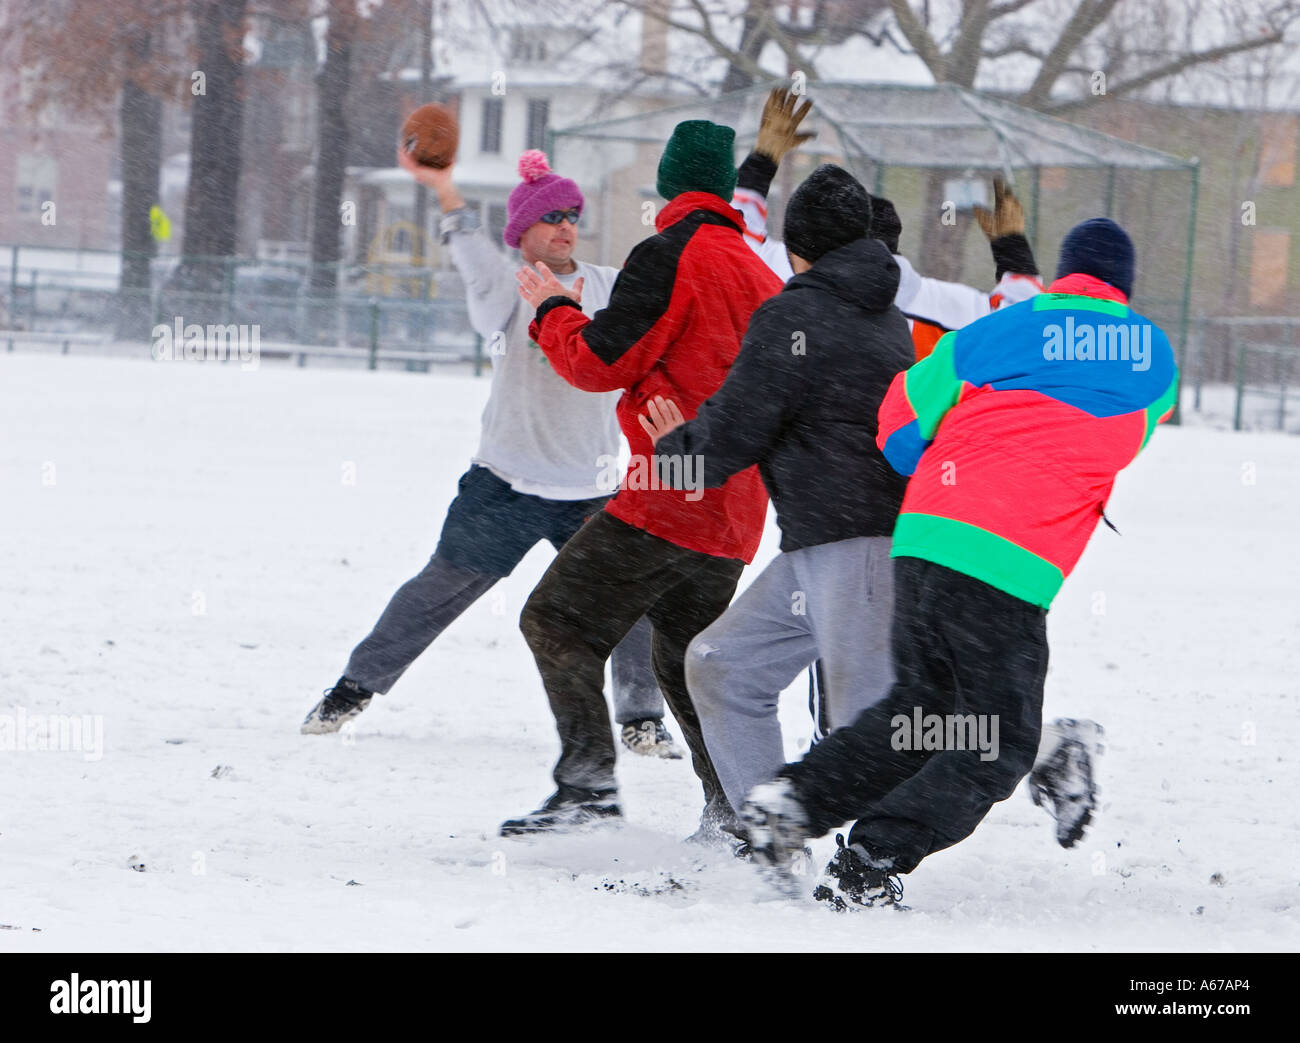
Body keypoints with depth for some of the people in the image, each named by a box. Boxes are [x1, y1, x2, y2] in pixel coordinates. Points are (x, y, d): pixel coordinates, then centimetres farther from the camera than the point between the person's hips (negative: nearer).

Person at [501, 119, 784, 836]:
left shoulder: (673, 255, -8)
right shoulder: (759, 274, 17)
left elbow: (600, 362, -9)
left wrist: (553, 310, 9)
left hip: (667, 501, -8)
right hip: (733, 515, 8)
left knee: (557, 621, -5)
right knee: (687, 659, 19)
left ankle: (588, 783, -17)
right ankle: (735, 804, 12)